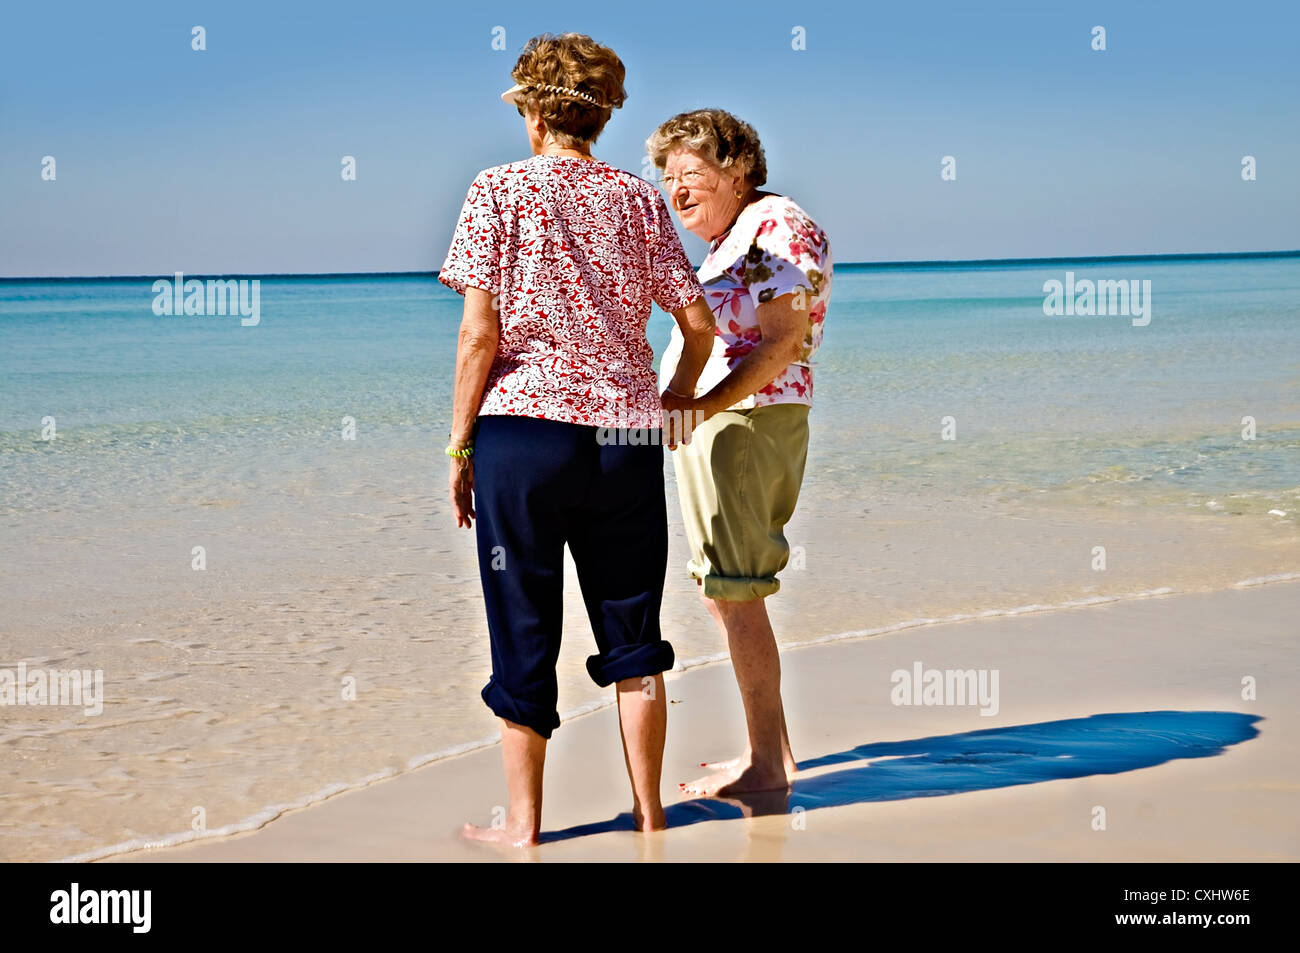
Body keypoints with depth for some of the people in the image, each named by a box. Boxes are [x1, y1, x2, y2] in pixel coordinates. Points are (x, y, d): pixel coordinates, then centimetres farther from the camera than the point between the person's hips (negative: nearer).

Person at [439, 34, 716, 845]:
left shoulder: (501, 190, -2)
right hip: (627, 436, 3)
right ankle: (649, 815, 19)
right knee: (632, 634, 13)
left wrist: (460, 446, -1)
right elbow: (700, 326, 4)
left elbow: (480, 333, -8)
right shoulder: (639, 198, 7)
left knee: (525, 634, 7)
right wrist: (673, 406, 21)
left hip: (523, 429, -3)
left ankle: (524, 824, 14)